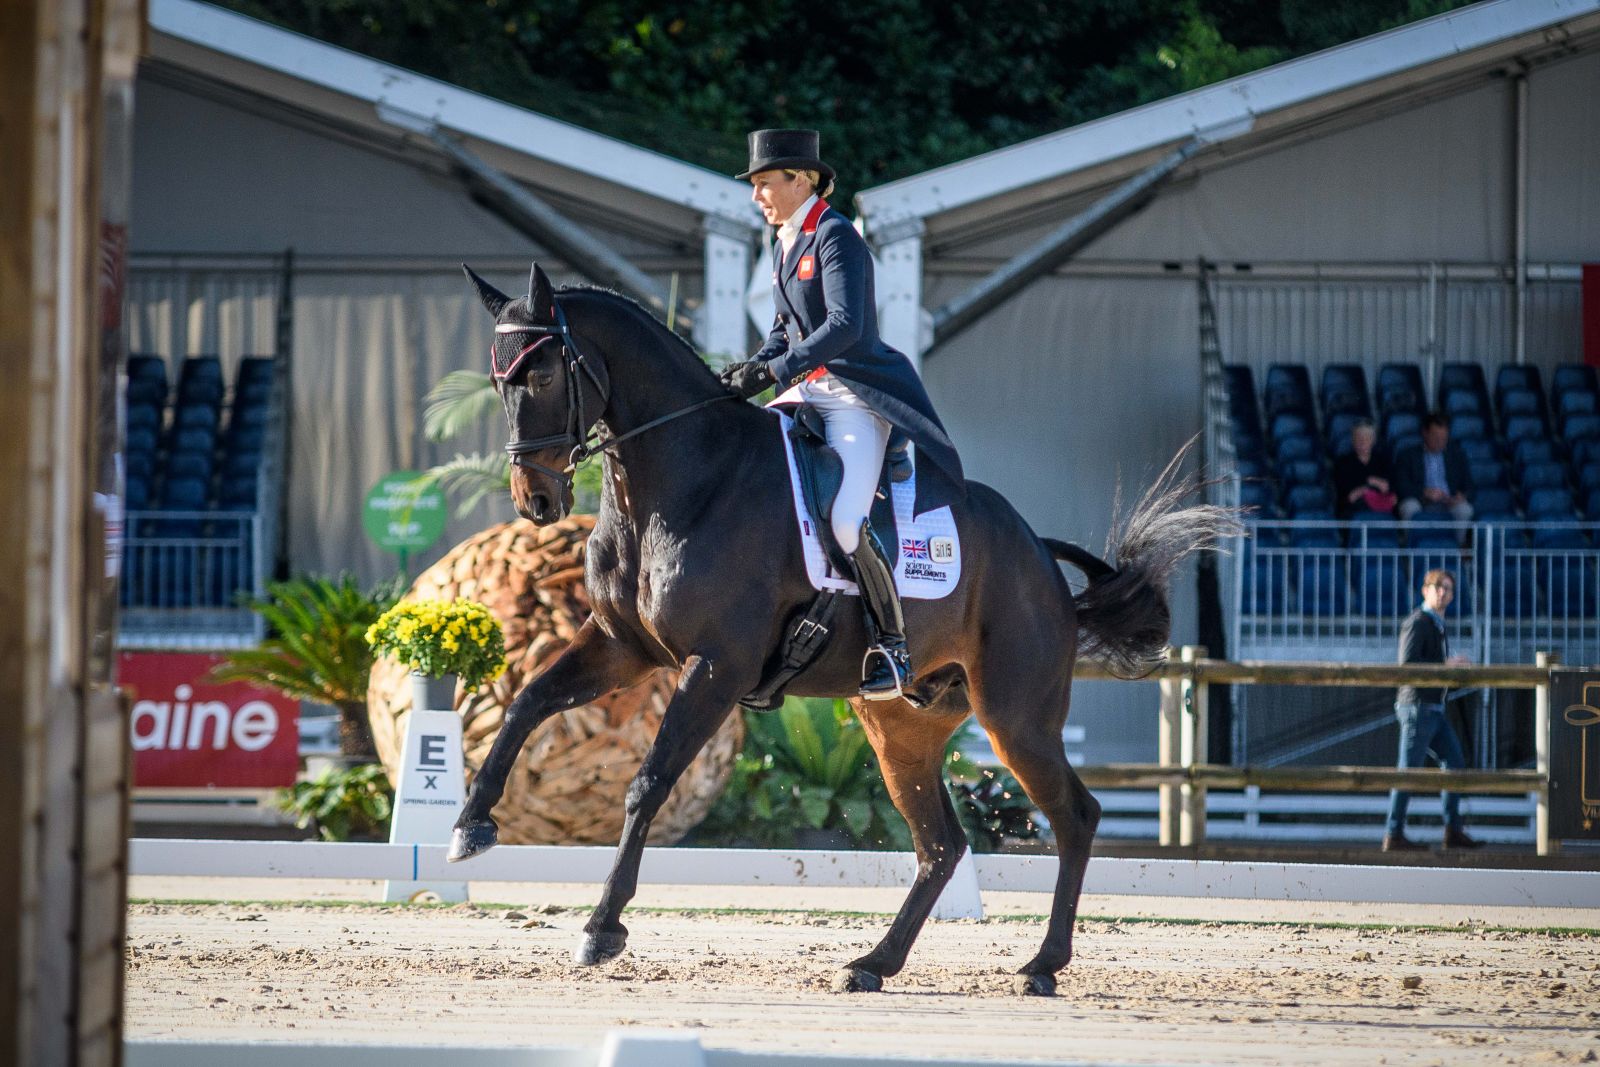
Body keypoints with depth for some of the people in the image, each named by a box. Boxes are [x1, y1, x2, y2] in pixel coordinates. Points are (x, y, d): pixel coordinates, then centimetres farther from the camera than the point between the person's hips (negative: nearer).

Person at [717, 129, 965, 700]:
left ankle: (892, 645, -13)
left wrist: (775, 372, -29)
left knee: (844, 519, -26)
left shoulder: (835, 237, -13)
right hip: (811, 392, 10)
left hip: (860, 395, -10)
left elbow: (845, 326, -24)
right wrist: (754, 366, 4)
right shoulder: (785, 245, 14)